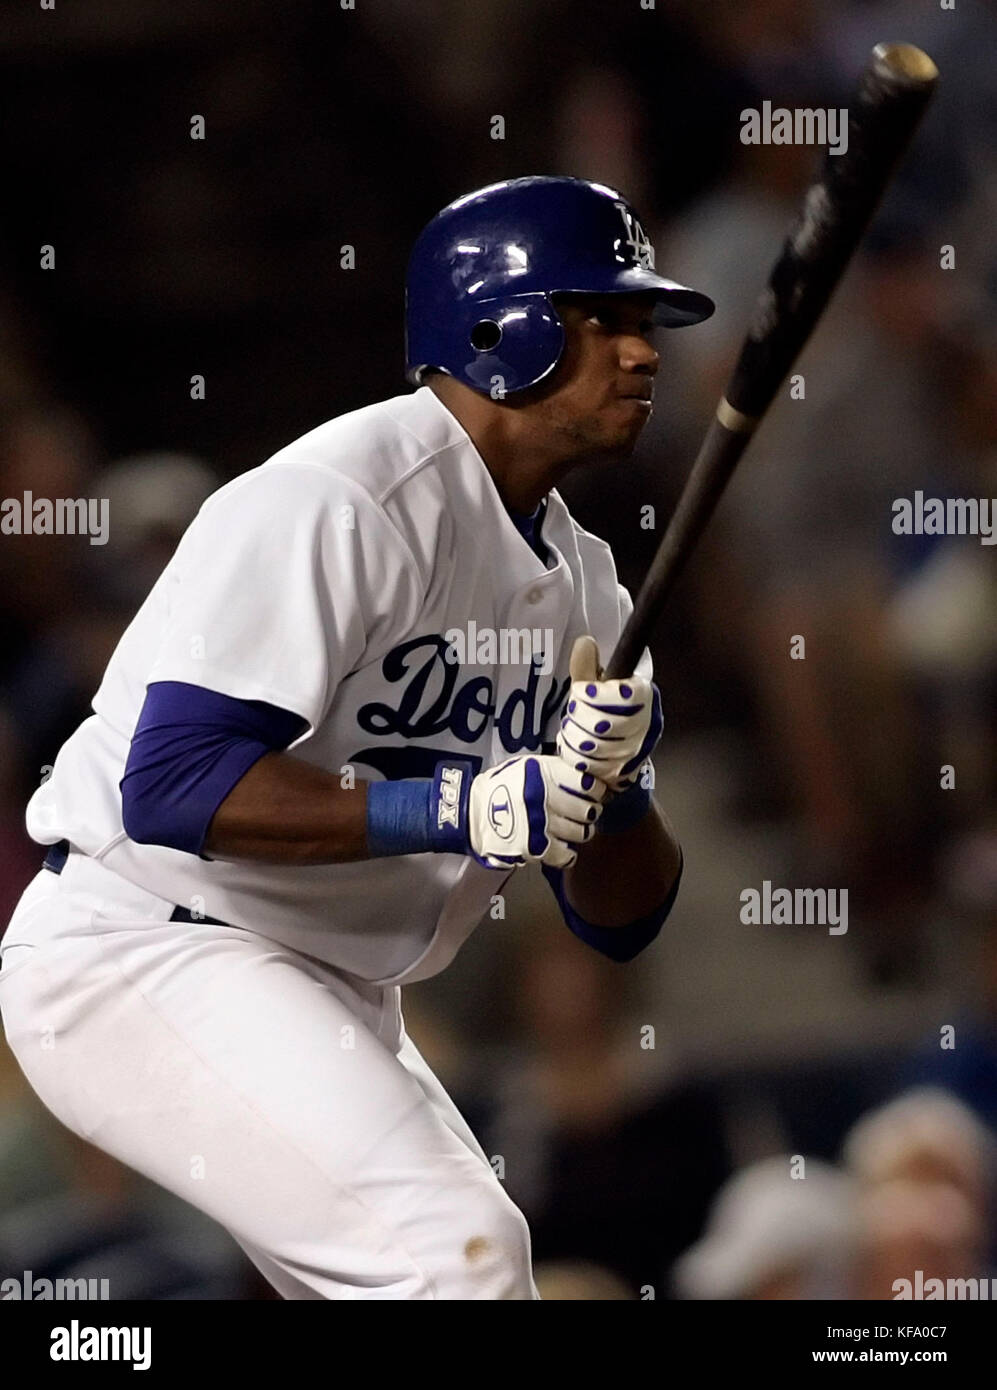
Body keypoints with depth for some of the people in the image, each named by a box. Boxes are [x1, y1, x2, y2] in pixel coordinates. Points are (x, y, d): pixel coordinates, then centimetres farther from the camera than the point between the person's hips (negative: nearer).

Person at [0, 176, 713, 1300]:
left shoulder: (577, 578, 10)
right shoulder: (335, 501, -17)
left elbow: (619, 922, 9)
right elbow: (173, 781, -27)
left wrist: (613, 790, -13)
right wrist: (450, 809, -33)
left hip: (334, 998, 10)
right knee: (457, 1250, -25)